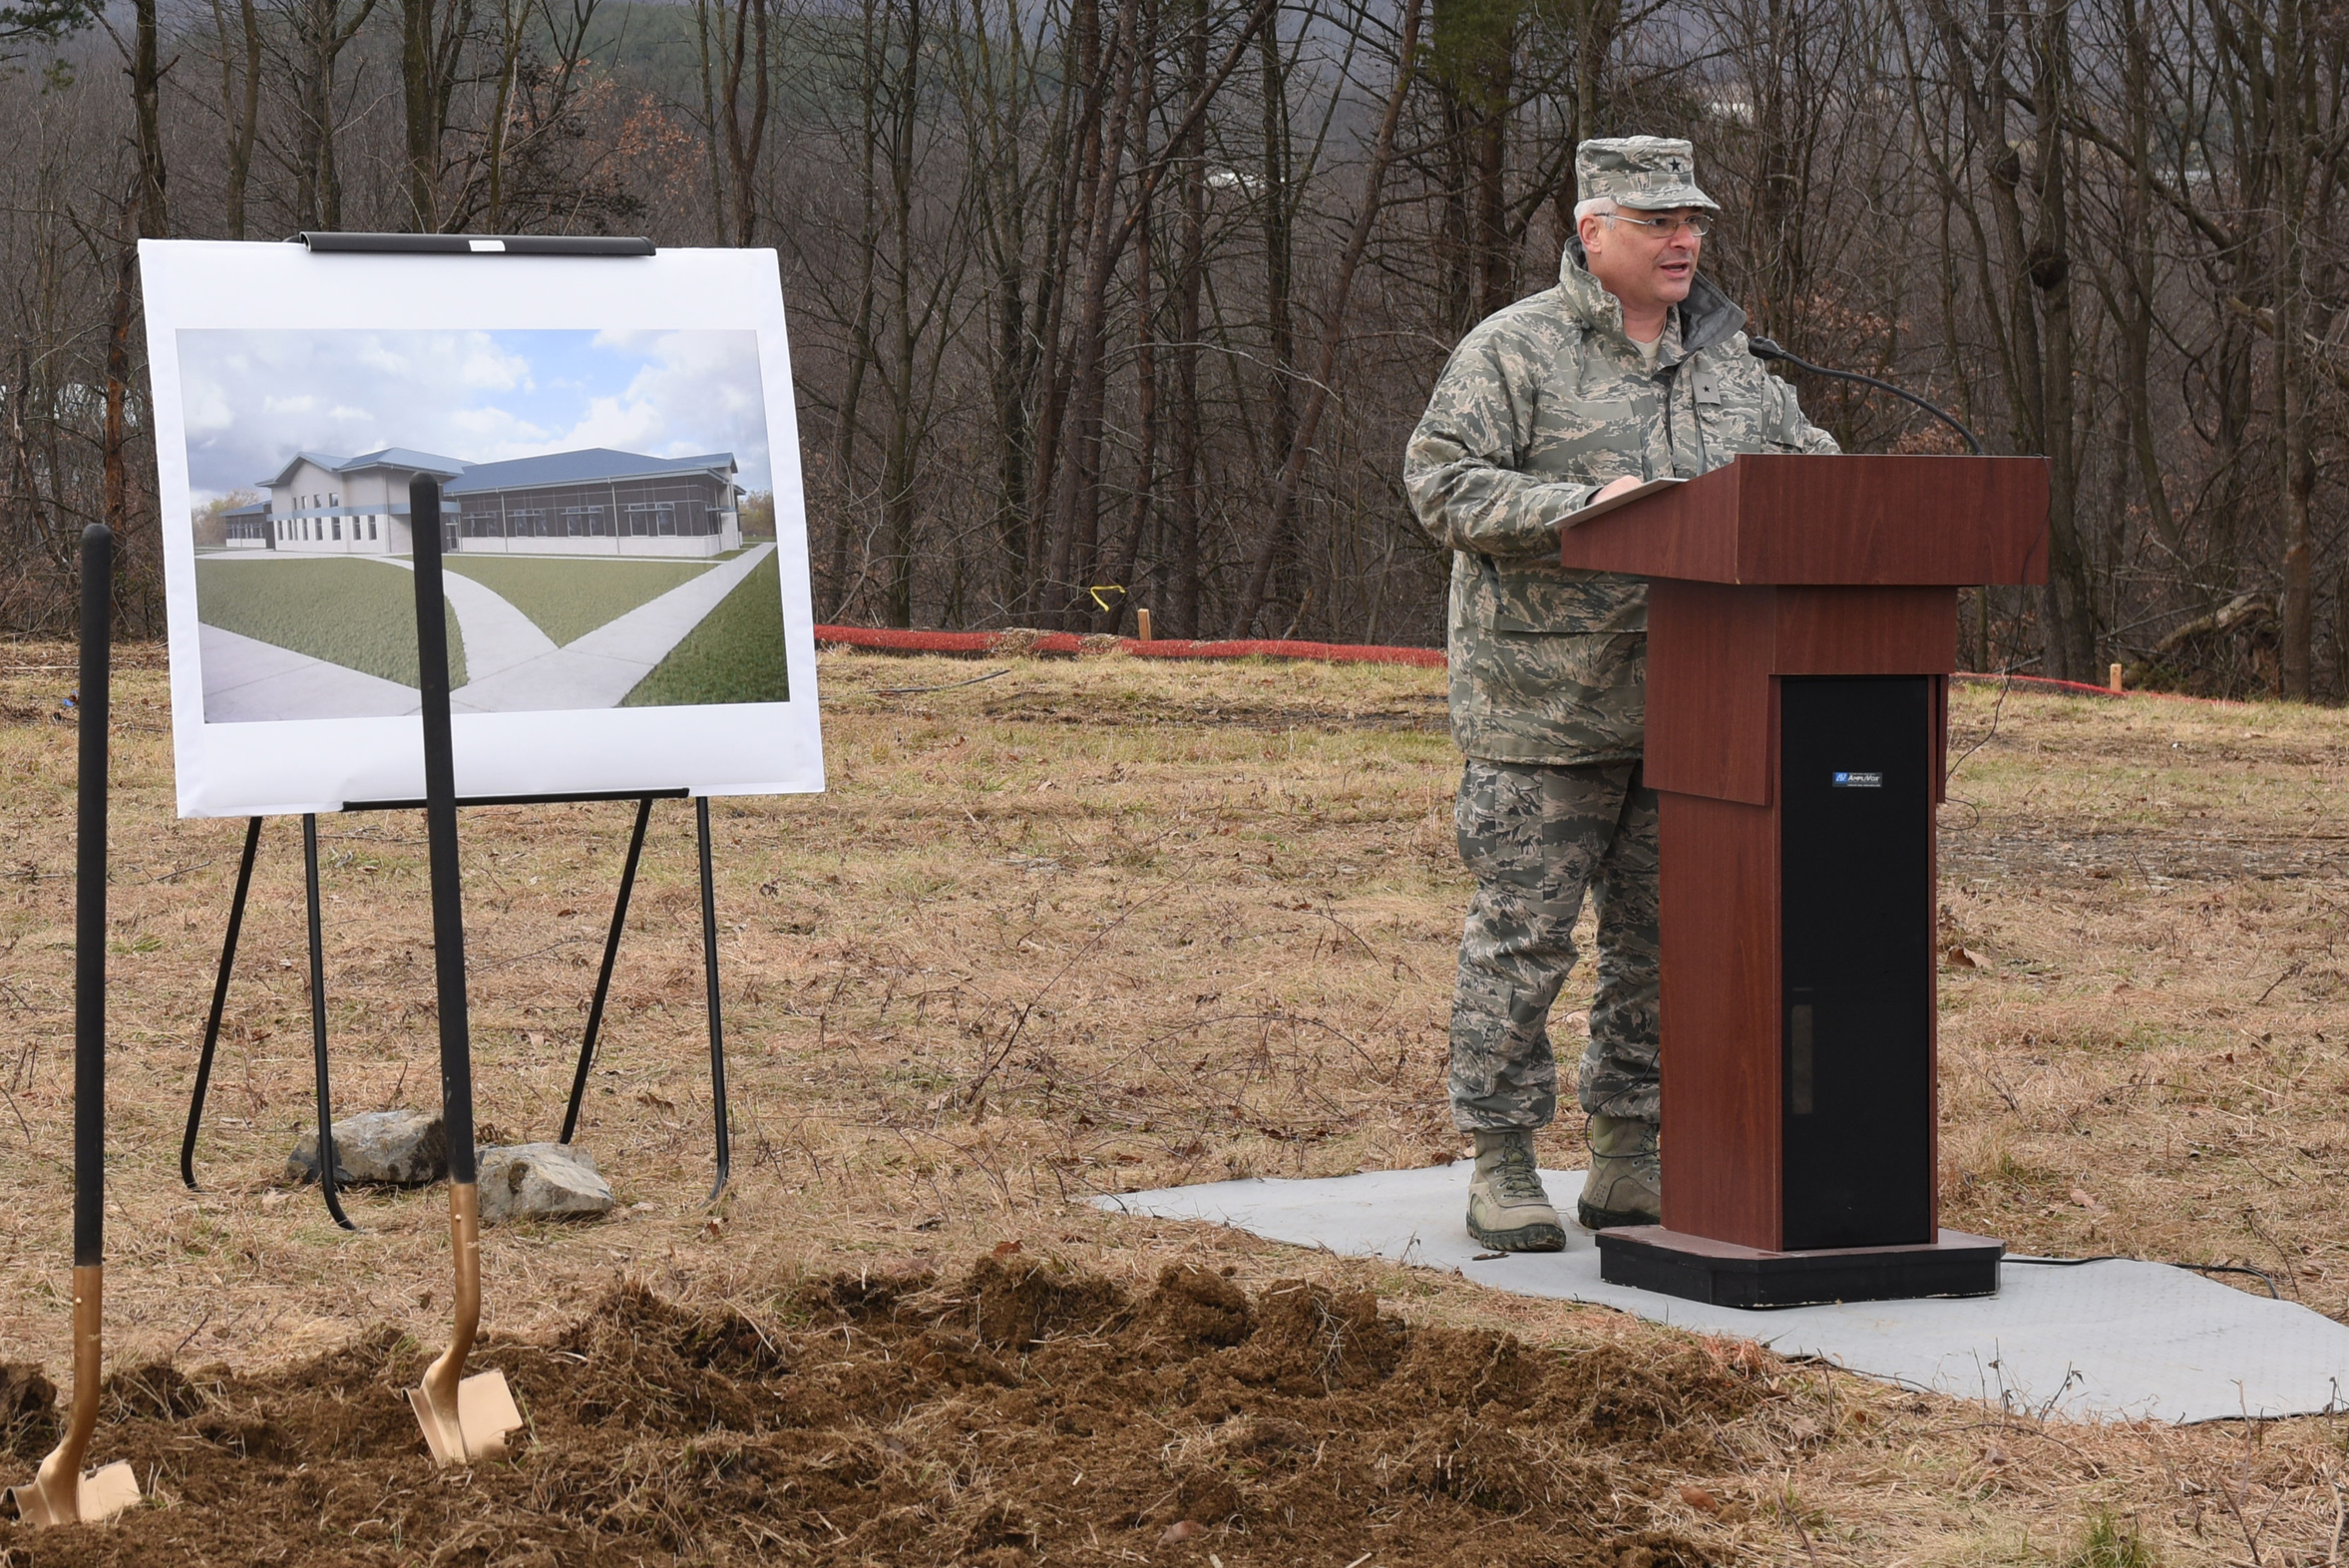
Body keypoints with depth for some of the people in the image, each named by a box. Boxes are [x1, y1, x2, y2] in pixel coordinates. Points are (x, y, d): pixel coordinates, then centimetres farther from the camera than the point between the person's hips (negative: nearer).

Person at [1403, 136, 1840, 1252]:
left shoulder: (1729, 356, 14)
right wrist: (1581, 504, -21)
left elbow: (1803, 457, 21)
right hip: (1543, 698, -6)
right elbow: (1443, 486, -11)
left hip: (1689, 704, 6)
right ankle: (1501, 1169, 6)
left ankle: (1630, 1163, 20)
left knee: (1666, 939, 9)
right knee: (1522, 935, -3)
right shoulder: (1514, 351, -5)